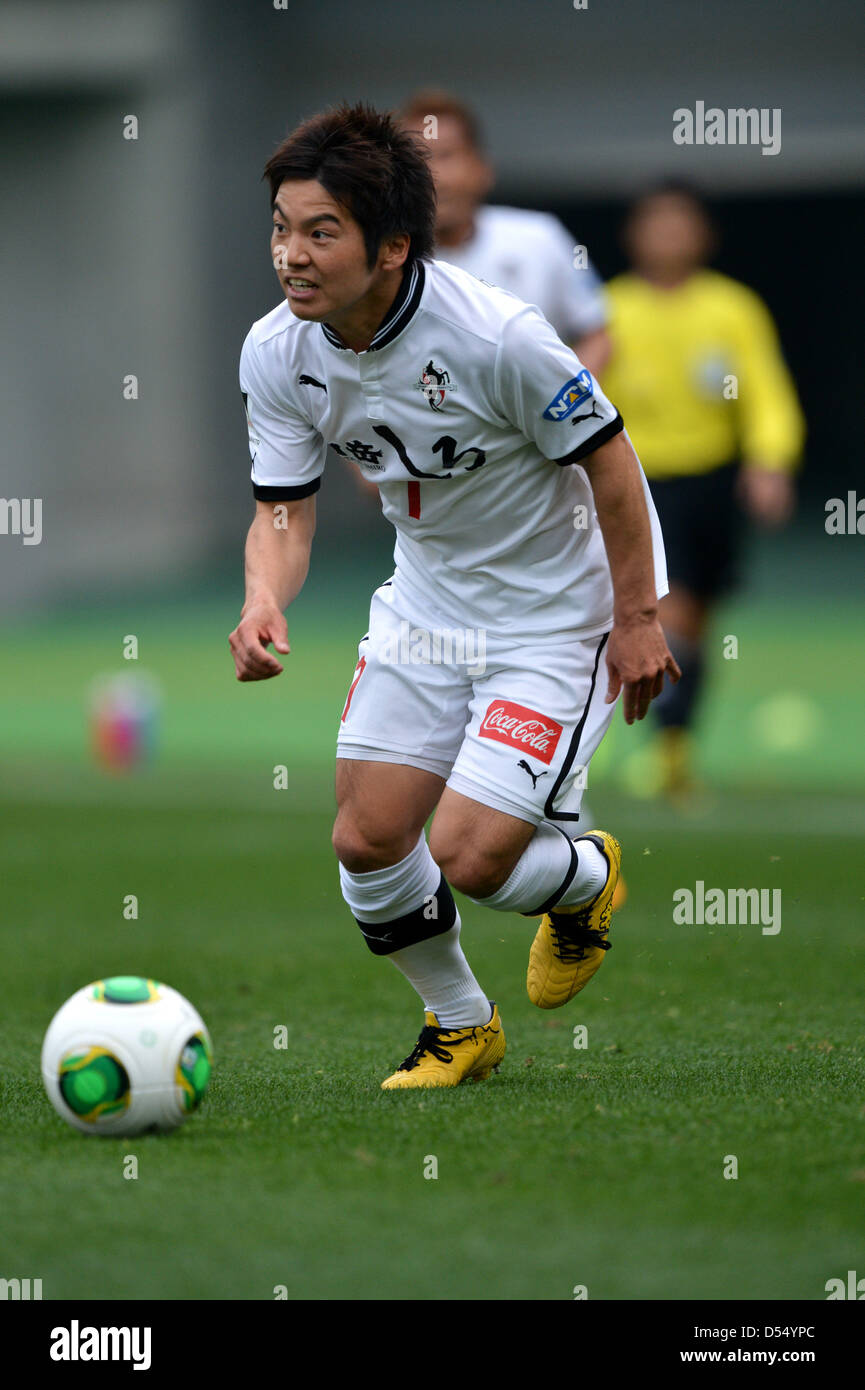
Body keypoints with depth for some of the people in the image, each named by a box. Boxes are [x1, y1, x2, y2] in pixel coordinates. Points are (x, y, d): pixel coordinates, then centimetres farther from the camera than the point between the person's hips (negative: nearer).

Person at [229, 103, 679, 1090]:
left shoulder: (497, 338, -30)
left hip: (552, 618, -6)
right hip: (423, 609, 6)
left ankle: (587, 875, 24)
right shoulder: (276, 352, -13)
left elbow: (608, 460, -17)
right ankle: (460, 1025, 26)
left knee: (467, 859, -13)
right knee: (366, 841, -2)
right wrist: (263, 602, -27)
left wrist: (637, 618, -10)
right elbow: (283, 509, -5)